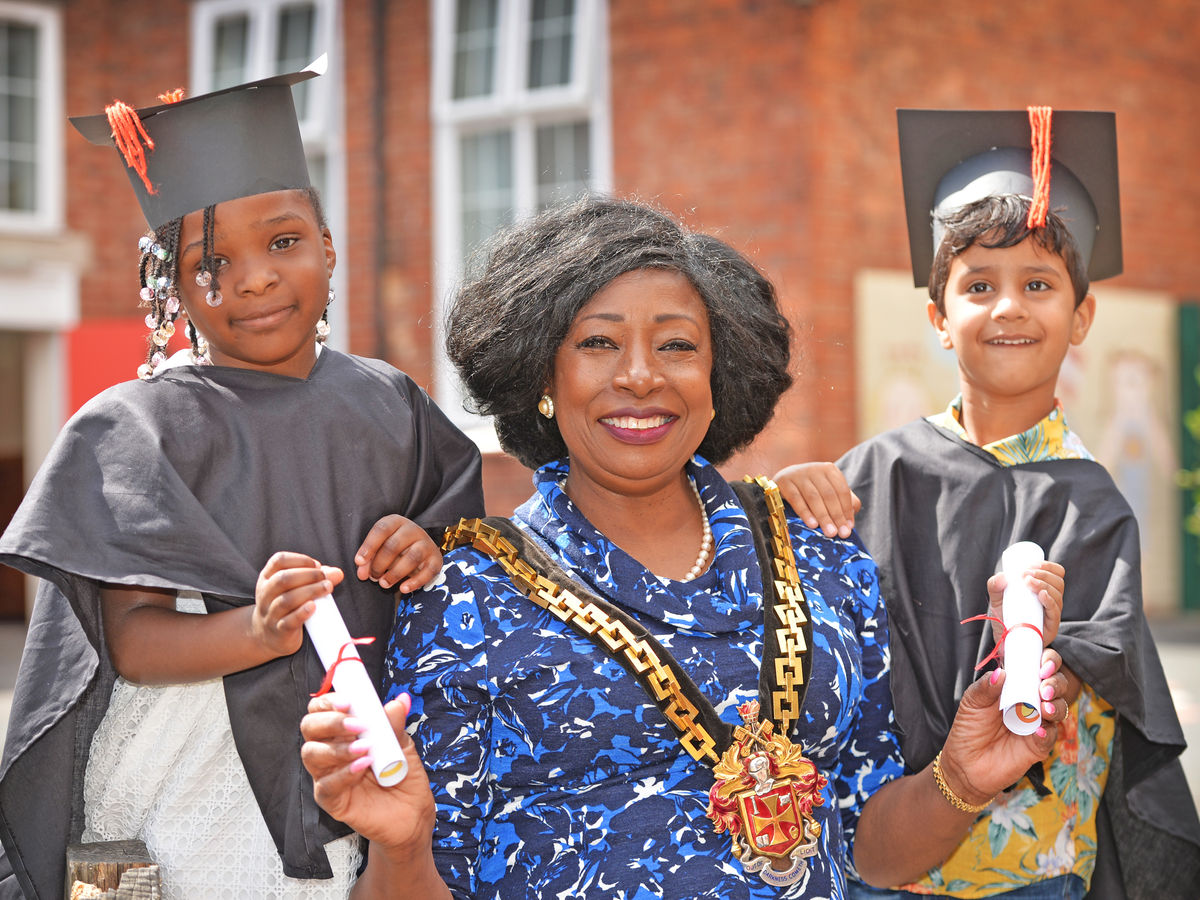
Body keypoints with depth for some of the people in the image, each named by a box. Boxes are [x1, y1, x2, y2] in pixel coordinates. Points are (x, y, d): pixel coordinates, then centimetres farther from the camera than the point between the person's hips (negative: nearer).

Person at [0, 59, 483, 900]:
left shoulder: (386, 404, 5)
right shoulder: (138, 429, -7)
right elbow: (129, 639, -13)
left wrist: (429, 560, -7)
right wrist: (255, 631, -30)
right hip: (194, 794, -4)